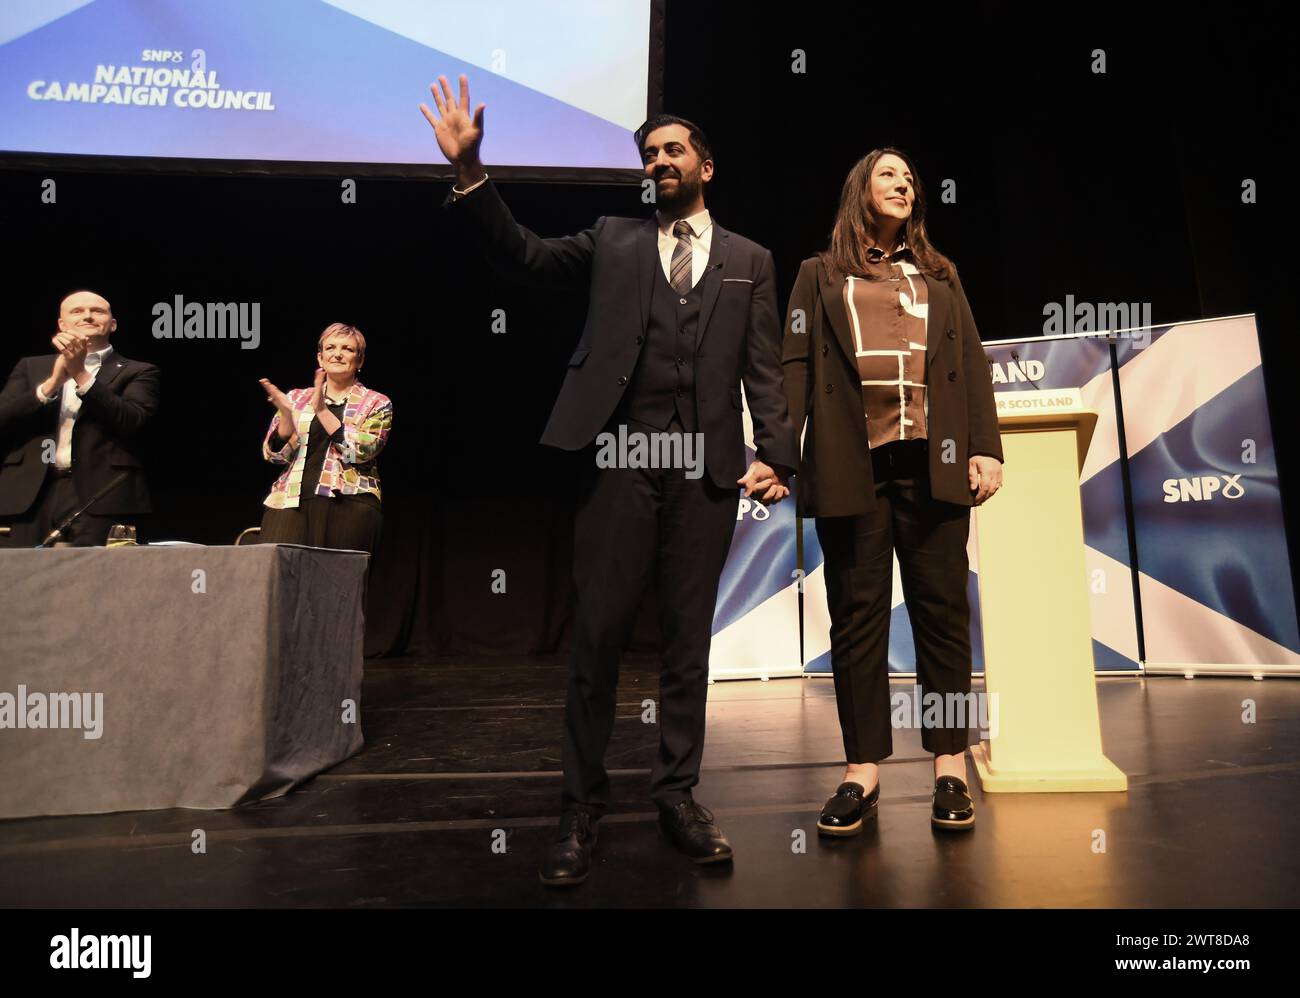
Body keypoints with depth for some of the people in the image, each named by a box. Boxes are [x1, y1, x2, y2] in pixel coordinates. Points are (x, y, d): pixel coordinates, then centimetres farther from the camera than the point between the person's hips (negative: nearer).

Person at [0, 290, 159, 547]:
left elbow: (133, 421, -6)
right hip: (29, 496, 3)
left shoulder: (138, 372, 10)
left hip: (100, 496, -3)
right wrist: (52, 382, -4)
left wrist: (81, 375, -10)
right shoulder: (30, 367, 21)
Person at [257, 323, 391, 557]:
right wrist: (286, 415, -8)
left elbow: (360, 451, -9)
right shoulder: (297, 398, 15)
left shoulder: (377, 404, 7)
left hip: (348, 505, -2)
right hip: (290, 503, 2)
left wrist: (322, 410, -12)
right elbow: (275, 454, 9)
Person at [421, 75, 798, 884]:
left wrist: (776, 455, -6)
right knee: (599, 633, 1)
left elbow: (764, 371, 7)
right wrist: (470, 170, -6)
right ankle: (584, 806, 14)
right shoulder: (612, 242, 17)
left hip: (708, 467, 1)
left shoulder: (749, 261, 16)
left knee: (689, 636, 6)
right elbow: (522, 255, 6)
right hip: (621, 459, 0)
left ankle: (679, 794, 20)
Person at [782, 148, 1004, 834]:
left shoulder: (940, 275, 23)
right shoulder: (820, 274, 17)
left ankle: (950, 767, 11)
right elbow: (796, 366, 5)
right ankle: (863, 771, 7)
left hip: (932, 462, 2)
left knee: (941, 608, 2)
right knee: (857, 615, -1)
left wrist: (985, 448, 0)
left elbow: (973, 366, 14)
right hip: (851, 465, -1)